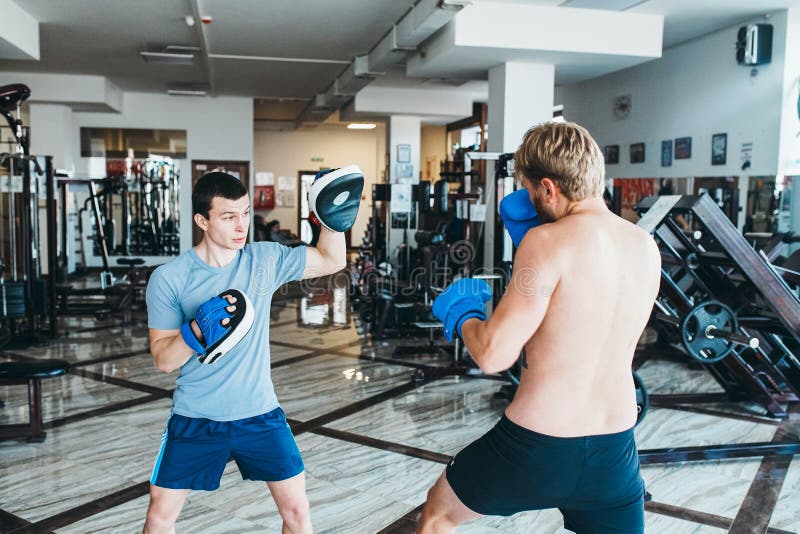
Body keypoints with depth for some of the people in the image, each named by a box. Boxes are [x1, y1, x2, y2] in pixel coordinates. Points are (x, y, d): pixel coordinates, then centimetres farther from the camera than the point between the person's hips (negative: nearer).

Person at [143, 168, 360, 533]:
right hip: (195, 419, -1)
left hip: (260, 414, 1)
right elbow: (163, 359, -10)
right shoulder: (168, 278, -11)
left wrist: (333, 214, -11)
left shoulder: (266, 259, -5)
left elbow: (332, 260, 5)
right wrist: (198, 330, -29)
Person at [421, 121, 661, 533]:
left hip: (536, 449, -5)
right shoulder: (646, 246, 1)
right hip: (615, 452, 5)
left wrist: (461, 314, 0)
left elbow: (492, 354, -21)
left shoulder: (548, 240, -19)